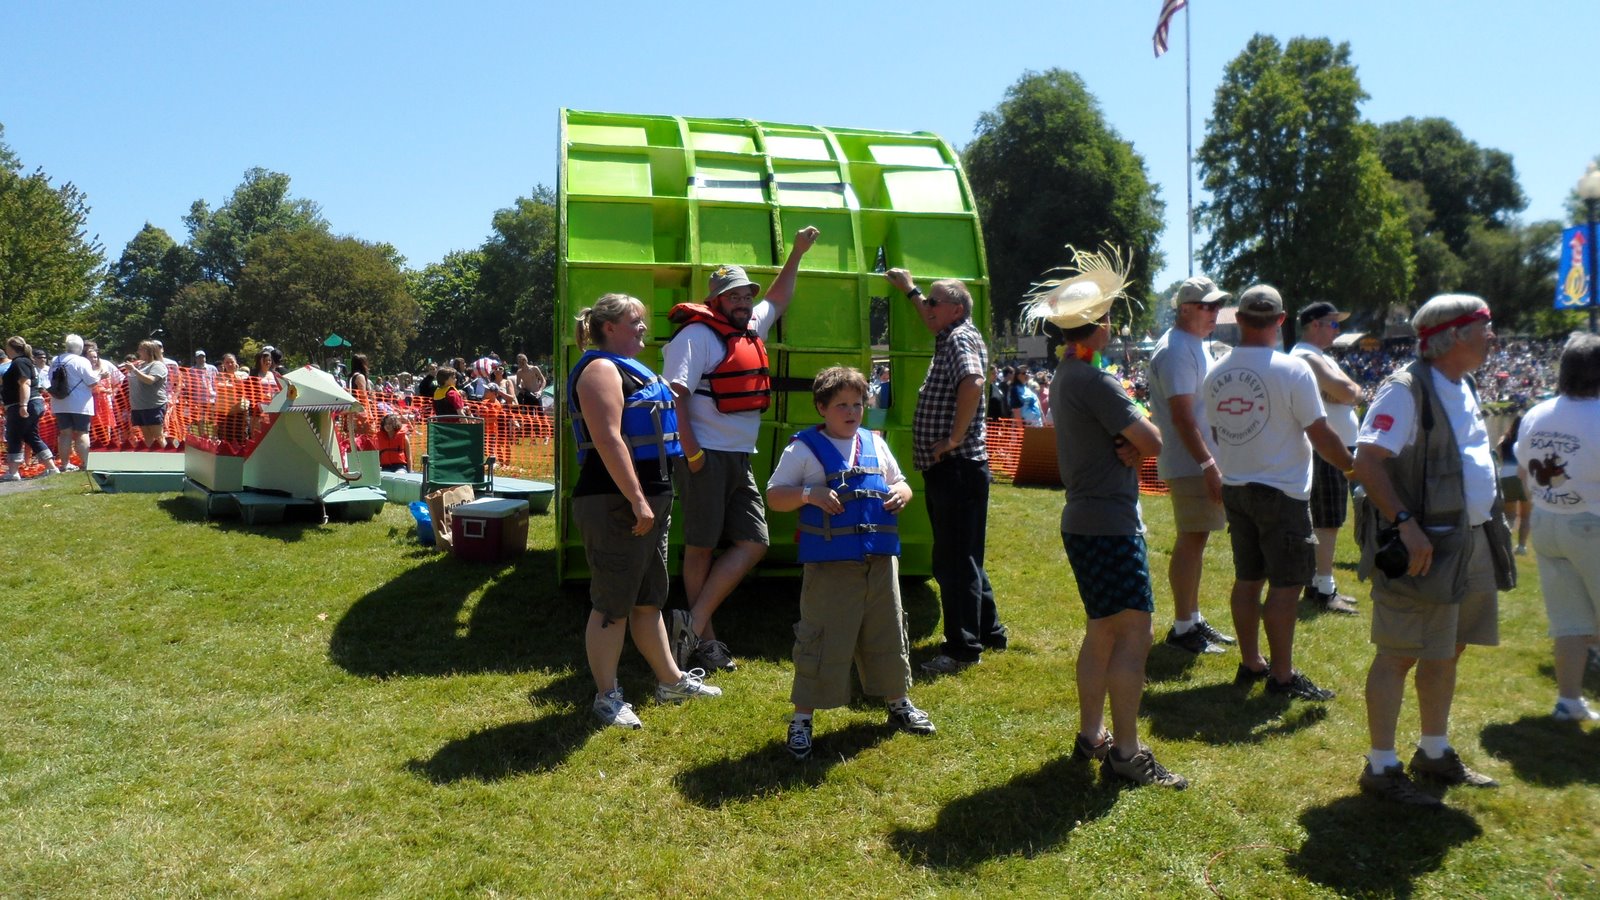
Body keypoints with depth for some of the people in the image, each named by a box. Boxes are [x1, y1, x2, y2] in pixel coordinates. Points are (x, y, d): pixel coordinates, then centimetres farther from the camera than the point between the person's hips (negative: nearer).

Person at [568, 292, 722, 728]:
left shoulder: (629, 369, 20)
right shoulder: (601, 369, -12)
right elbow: (608, 439, -22)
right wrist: (637, 500, -25)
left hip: (648, 499, 10)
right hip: (614, 502, -10)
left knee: (649, 598, 19)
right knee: (613, 605, -1)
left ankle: (670, 680, 30)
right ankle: (607, 696, 10)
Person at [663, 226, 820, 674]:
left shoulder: (752, 328, 16)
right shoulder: (697, 335, -9)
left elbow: (778, 299, 35)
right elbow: (673, 395, -16)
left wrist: (797, 253, 34)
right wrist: (691, 451, -21)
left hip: (740, 460, 9)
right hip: (706, 459, -8)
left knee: (753, 544, 2)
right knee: (701, 547, 0)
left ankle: (693, 624, 4)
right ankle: (704, 637, 9)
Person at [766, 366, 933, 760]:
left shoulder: (875, 444, 12)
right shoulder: (804, 448, -3)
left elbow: (898, 482, 23)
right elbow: (774, 495, -4)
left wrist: (901, 493, 0)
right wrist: (810, 494, -20)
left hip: (880, 561, 5)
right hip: (830, 565, -5)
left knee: (887, 634, 17)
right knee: (822, 639, -2)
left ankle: (899, 704, 36)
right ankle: (801, 719, 11)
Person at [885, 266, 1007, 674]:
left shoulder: (962, 338, -13)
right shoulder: (950, 336, 17)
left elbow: (973, 382, -34)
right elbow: (932, 319, 43)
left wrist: (955, 438, -27)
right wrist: (910, 289, 49)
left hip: (957, 469, -11)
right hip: (945, 470, 11)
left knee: (955, 560, -6)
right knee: (961, 557, 18)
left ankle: (963, 648, 0)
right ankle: (989, 632, 30)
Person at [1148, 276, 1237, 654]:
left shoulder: (1196, 345, 16)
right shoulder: (1175, 351, -17)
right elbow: (1182, 416, -22)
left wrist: (1211, 462, 19)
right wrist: (1208, 465, -24)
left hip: (1202, 461, 10)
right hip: (1189, 464, -10)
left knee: (1195, 539, 15)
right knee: (1191, 541, -5)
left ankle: (1193, 619, 24)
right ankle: (1182, 628, 3)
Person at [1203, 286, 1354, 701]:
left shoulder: (1215, 375, 3)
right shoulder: (1293, 370, -14)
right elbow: (1320, 436, -13)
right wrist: (1354, 466, 3)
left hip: (1235, 490, 6)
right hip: (1281, 491, -6)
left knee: (1247, 579, 14)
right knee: (1285, 584, 1)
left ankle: (1250, 663, 24)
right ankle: (1281, 675, 6)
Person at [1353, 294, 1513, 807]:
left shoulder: (1464, 388, 14)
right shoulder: (1406, 389, -16)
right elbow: (1367, 462, -22)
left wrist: (1488, 524, 18)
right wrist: (1406, 525, -27)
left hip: (1471, 542, 9)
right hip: (1425, 547, -9)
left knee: (1448, 651, 17)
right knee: (1400, 655, -2)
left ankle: (1435, 754, 32)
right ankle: (1381, 768, 8)